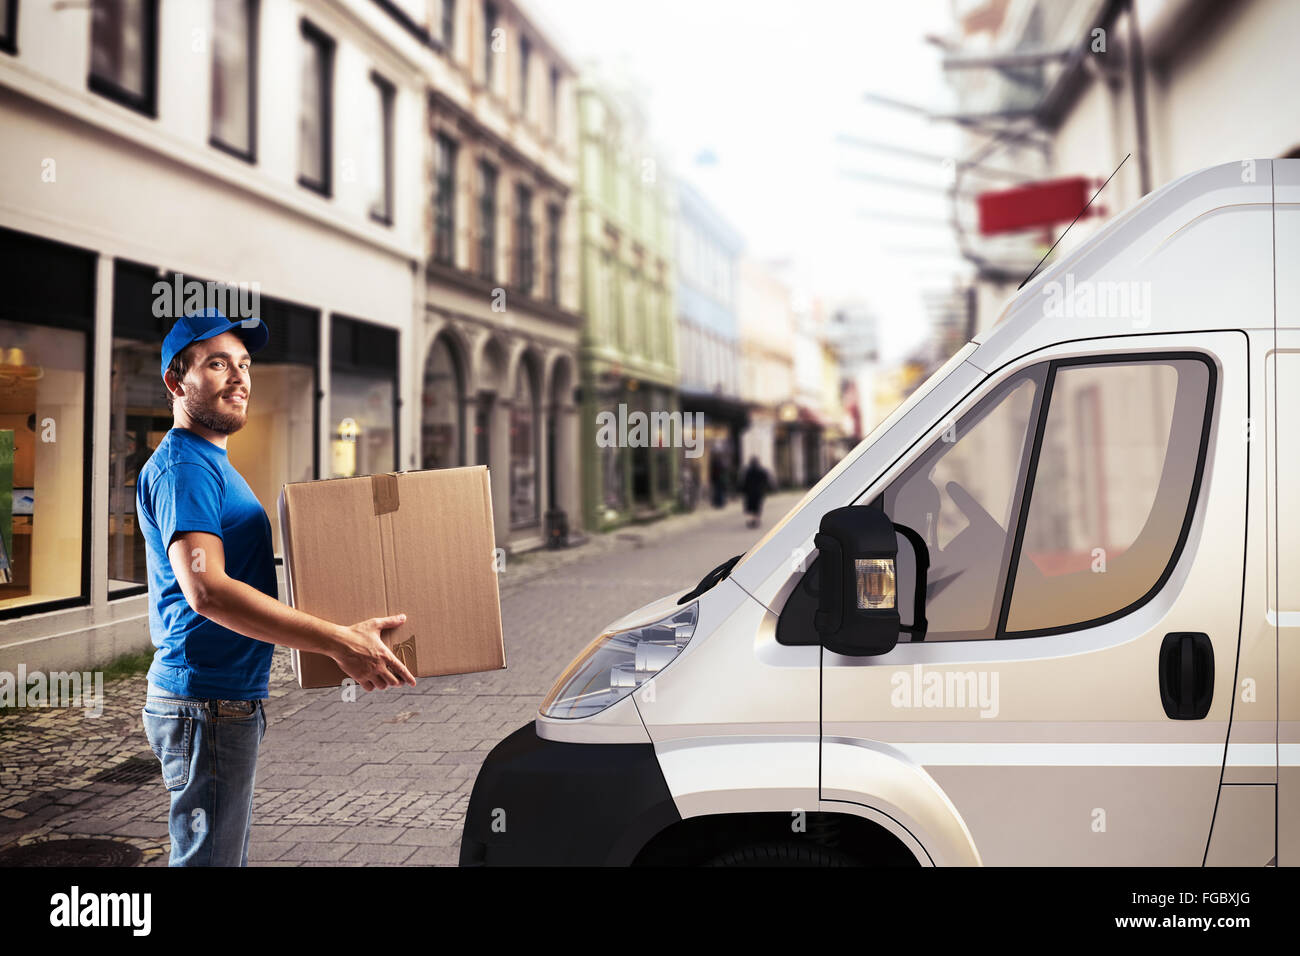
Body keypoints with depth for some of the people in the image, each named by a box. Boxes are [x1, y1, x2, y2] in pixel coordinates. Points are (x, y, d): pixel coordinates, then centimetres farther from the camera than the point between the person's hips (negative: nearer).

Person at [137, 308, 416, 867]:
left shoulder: (210, 463, 18)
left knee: (225, 853, 19)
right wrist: (337, 641, -32)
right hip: (207, 701, -10)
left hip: (231, 700, 10)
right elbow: (205, 588, -29)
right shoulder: (182, 466, -15)